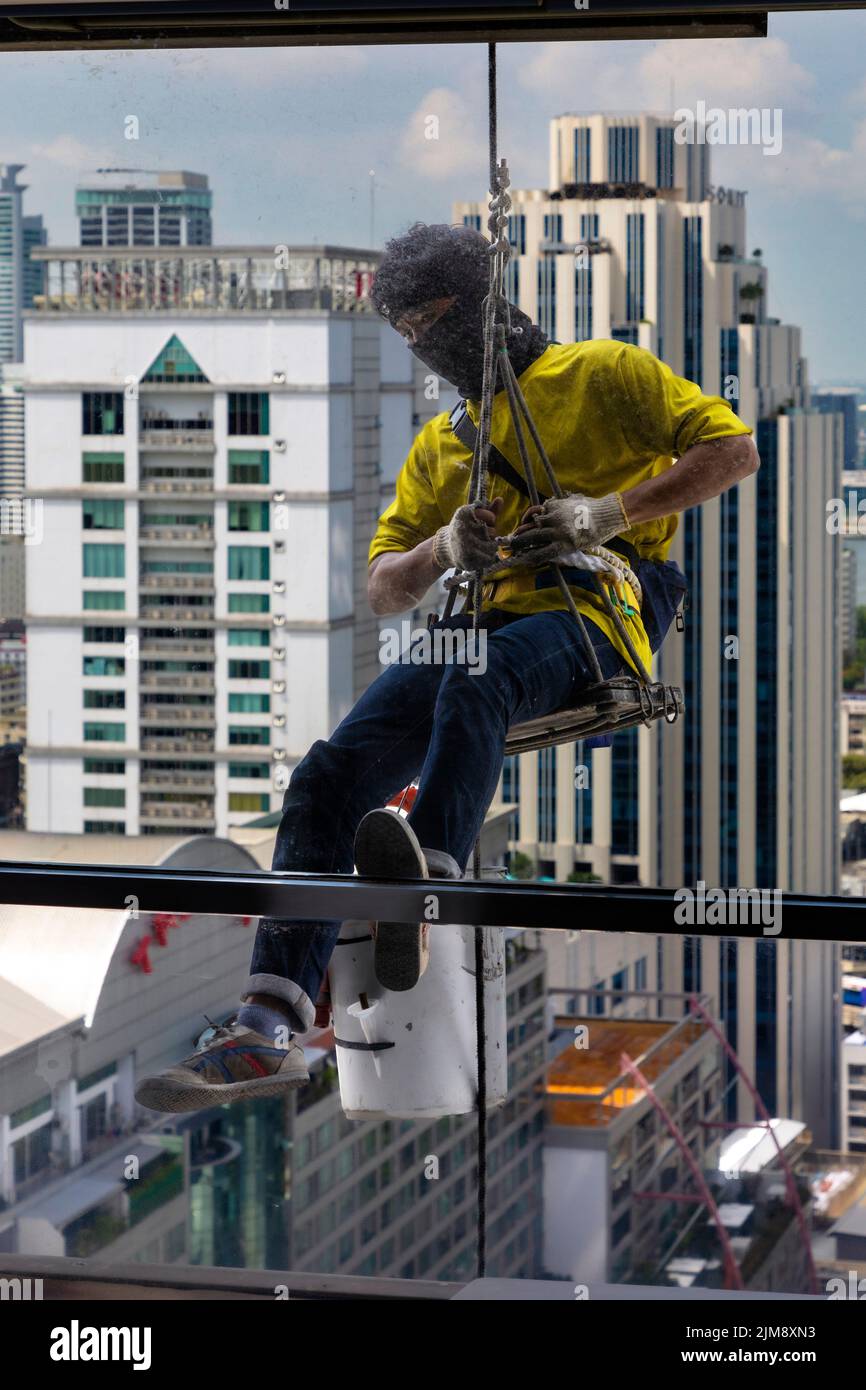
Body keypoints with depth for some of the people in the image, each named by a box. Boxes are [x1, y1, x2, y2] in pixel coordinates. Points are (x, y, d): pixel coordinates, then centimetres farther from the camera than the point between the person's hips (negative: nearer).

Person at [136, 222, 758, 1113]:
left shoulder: (601, 373, 13)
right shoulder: (438, 444, 30)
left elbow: (734, 448, 3)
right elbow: (383, 590, 24)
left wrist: (610, 512, -9)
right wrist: (444, 549, 1)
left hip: (599, 612, -5)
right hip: (482, 623, 5)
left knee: (476, 679, -41)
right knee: (332, 773, -21)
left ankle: (430, 882, -66)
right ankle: (269, 1031, -30)